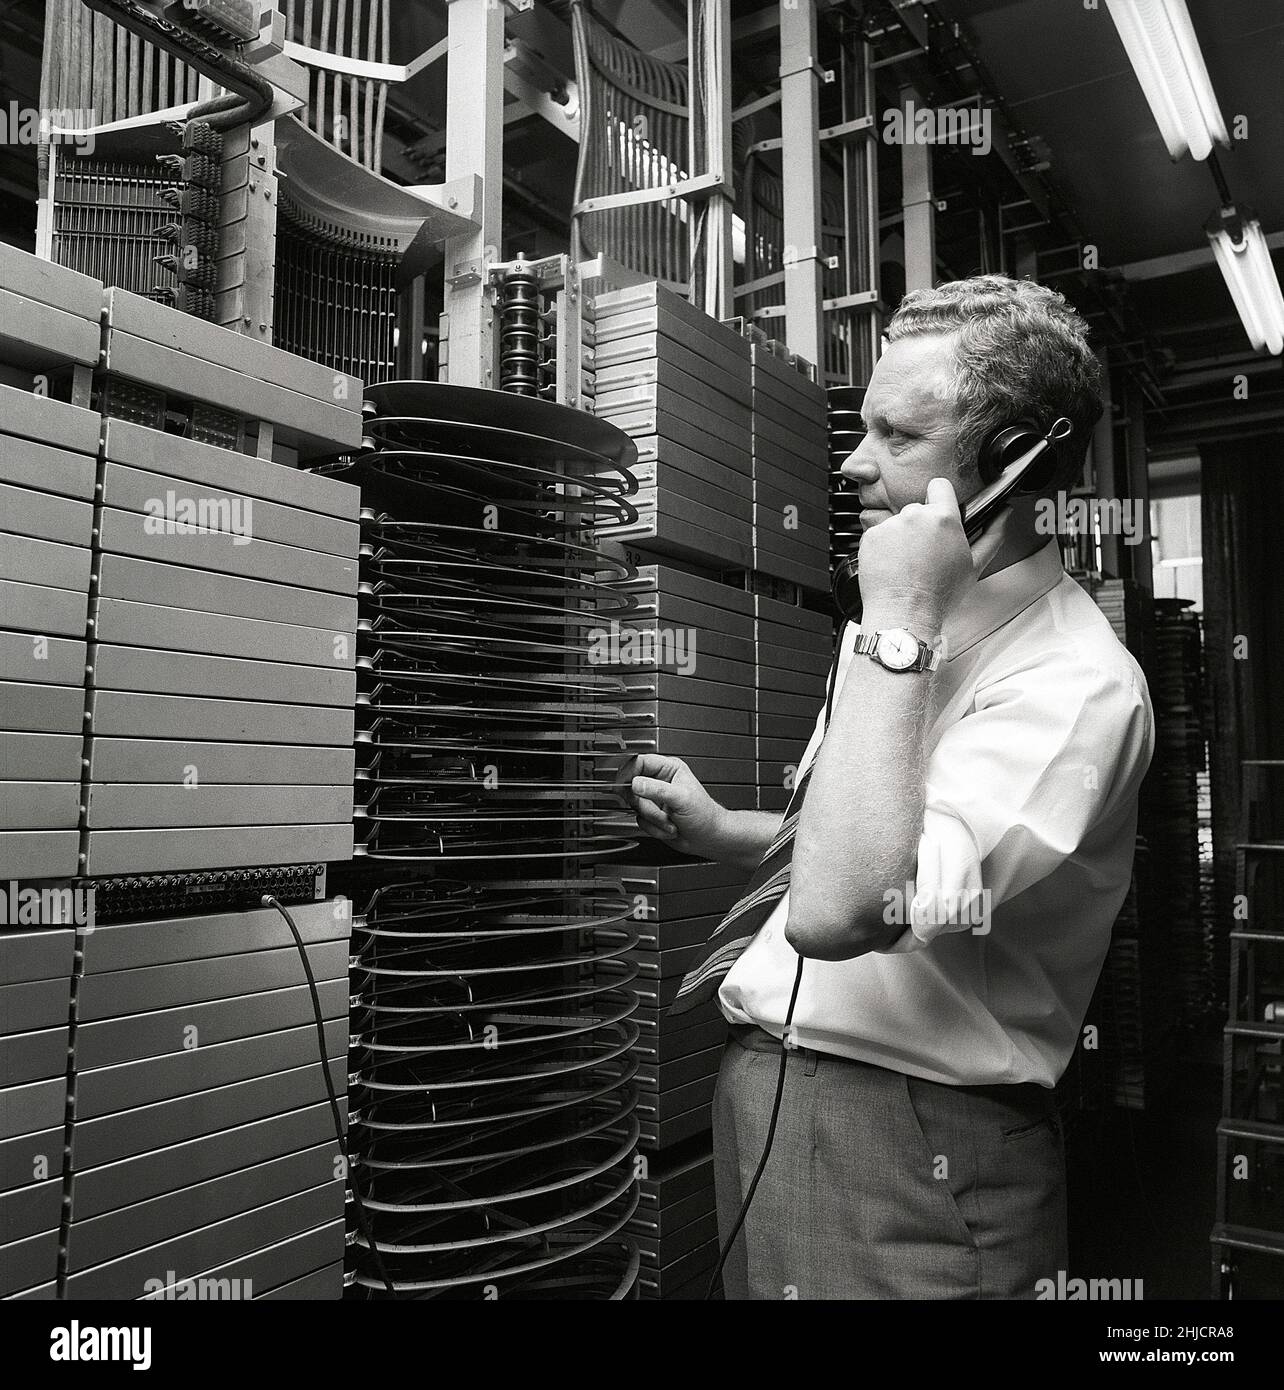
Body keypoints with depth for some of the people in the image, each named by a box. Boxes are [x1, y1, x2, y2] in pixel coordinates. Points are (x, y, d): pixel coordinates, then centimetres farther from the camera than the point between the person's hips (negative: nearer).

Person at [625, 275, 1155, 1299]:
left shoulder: (1075, 684, -21)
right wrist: (720, 831, 4)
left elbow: (839, 911, -32)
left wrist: (894, 629, -27)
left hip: (903, 1148, -8)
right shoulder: (933, 628, 7)